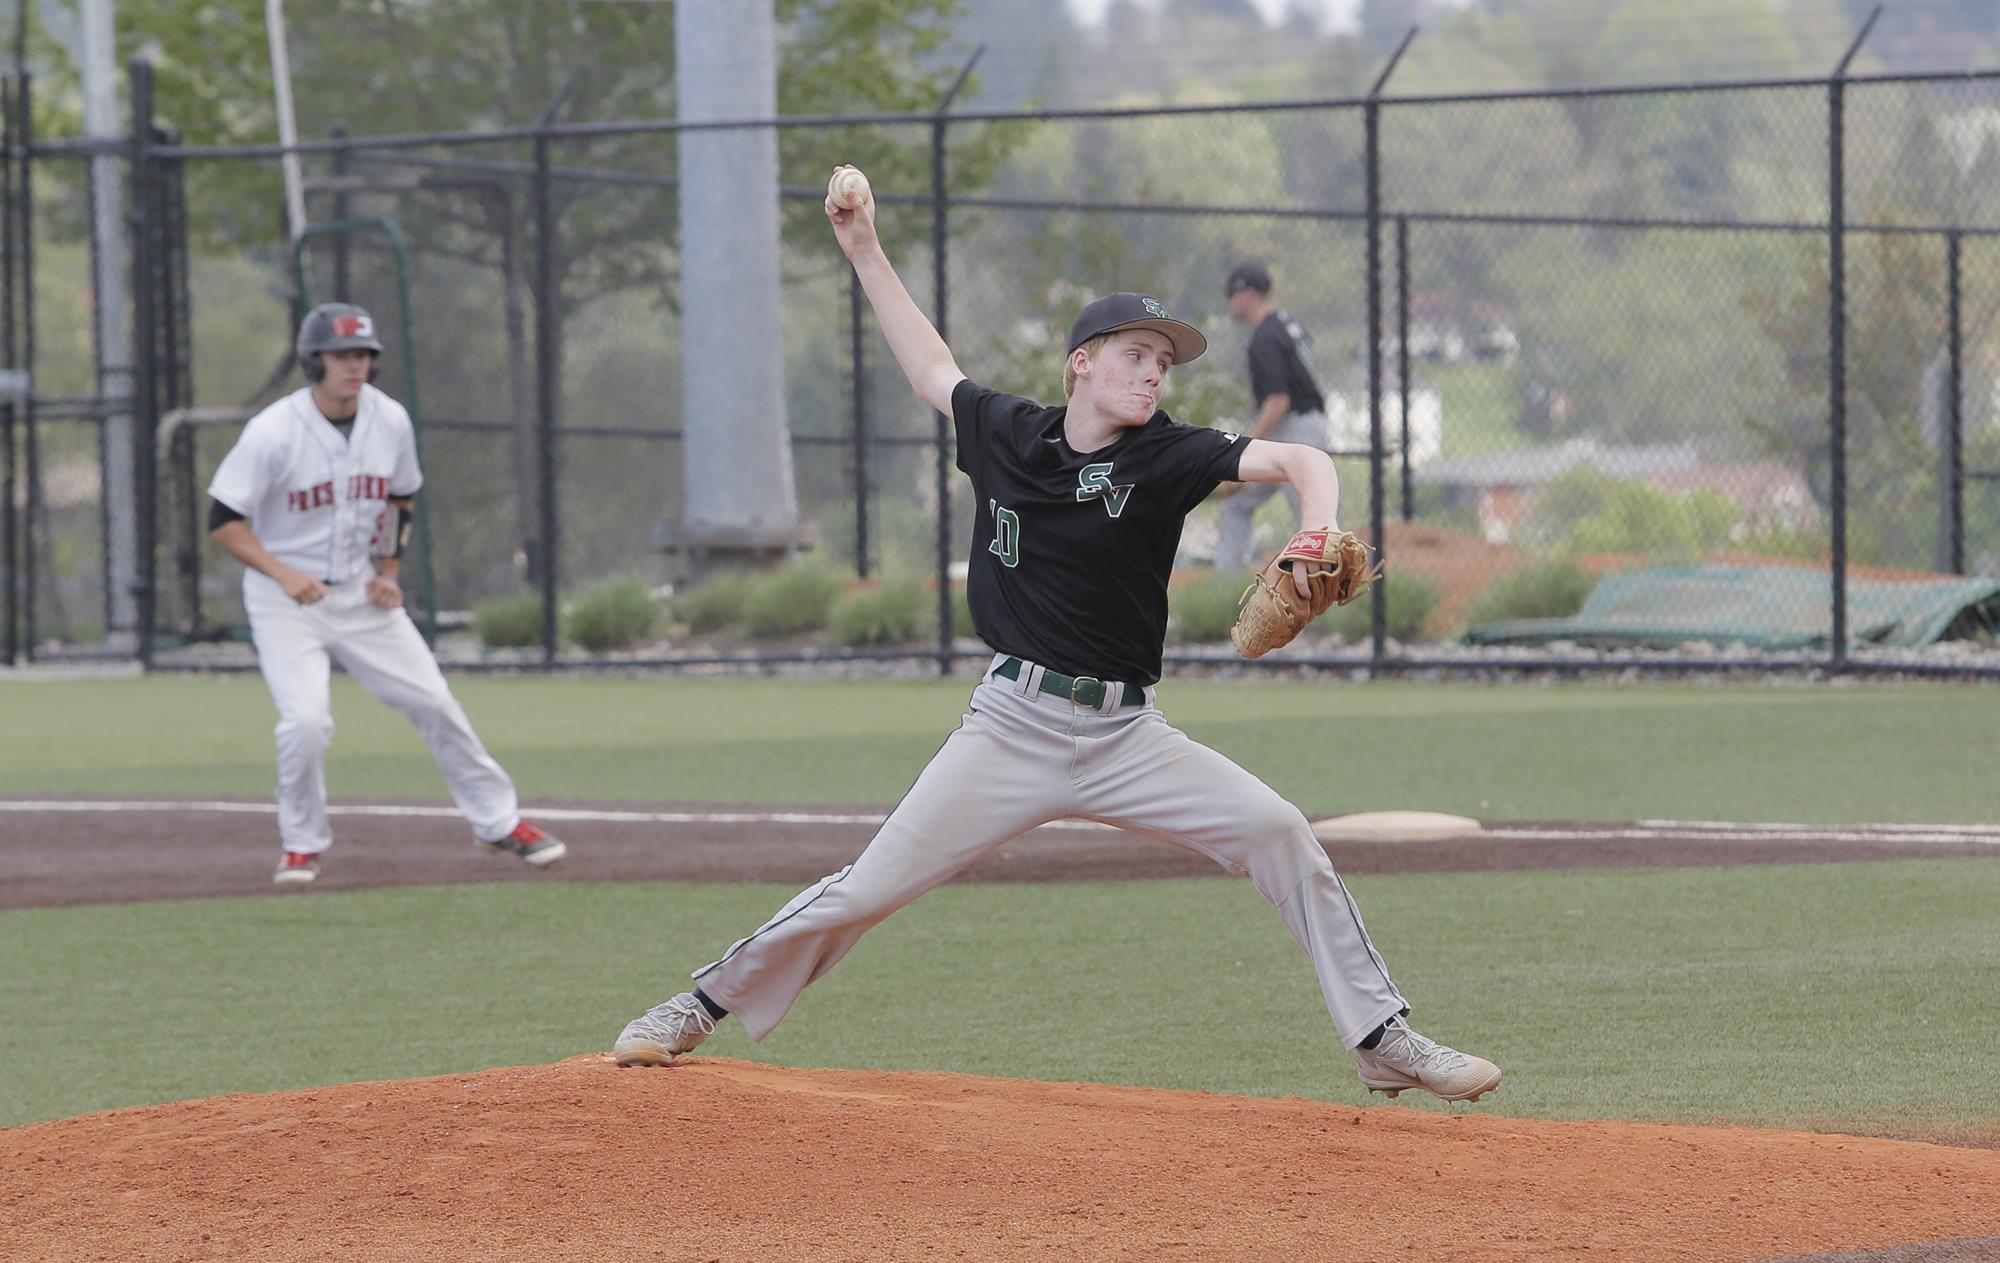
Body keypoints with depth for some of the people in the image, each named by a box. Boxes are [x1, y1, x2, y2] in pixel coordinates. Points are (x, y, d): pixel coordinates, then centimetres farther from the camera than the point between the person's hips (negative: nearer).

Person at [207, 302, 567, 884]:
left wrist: (389, 570, 3)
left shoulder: (391, 421, -5)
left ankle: (499, 823, 18)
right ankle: (302, 846, 3)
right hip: (285, 597, -4)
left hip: (362, 593, 4)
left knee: (434, 702, 3)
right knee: (306, 721, -20)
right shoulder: (273, 432, -20)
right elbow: (223, 520, -16)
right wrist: (283, 573, -26)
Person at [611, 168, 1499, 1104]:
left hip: (1125, 737, 0)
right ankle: (701, 1006, 14)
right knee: (865, 890, -4)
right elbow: (932, 369, 20)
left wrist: (1320, 535, -37)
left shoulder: (1164, 458, -5)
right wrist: (865, 253, 22)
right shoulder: (1006, 434, 2)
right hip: (1010, 728, 0)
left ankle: (1382, 1041, -5)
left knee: (1276, 832, -14)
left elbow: (1299, 460, -16)